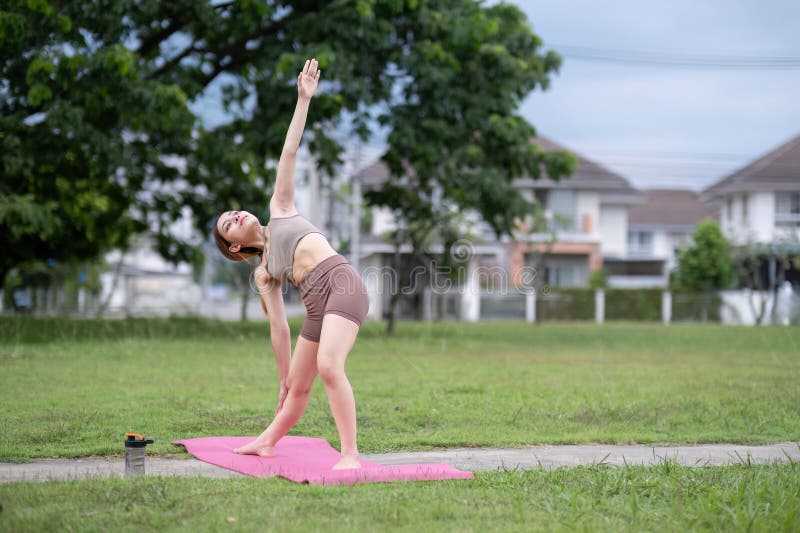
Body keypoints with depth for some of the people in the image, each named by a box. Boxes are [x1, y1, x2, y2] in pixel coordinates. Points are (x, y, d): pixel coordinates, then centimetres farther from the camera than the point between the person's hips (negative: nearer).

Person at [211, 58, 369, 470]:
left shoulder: (280, 210, 21)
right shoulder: (263, 274, 24)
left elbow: (289, 153, 16)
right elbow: (278, 327, 21)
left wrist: (303, 100, 13)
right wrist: (284, 376, 18)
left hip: (341, 283, -5)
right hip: (316, 306, 5)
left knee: (328, 366, -25)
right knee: (298, 388, 14)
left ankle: (350, 454, -27)